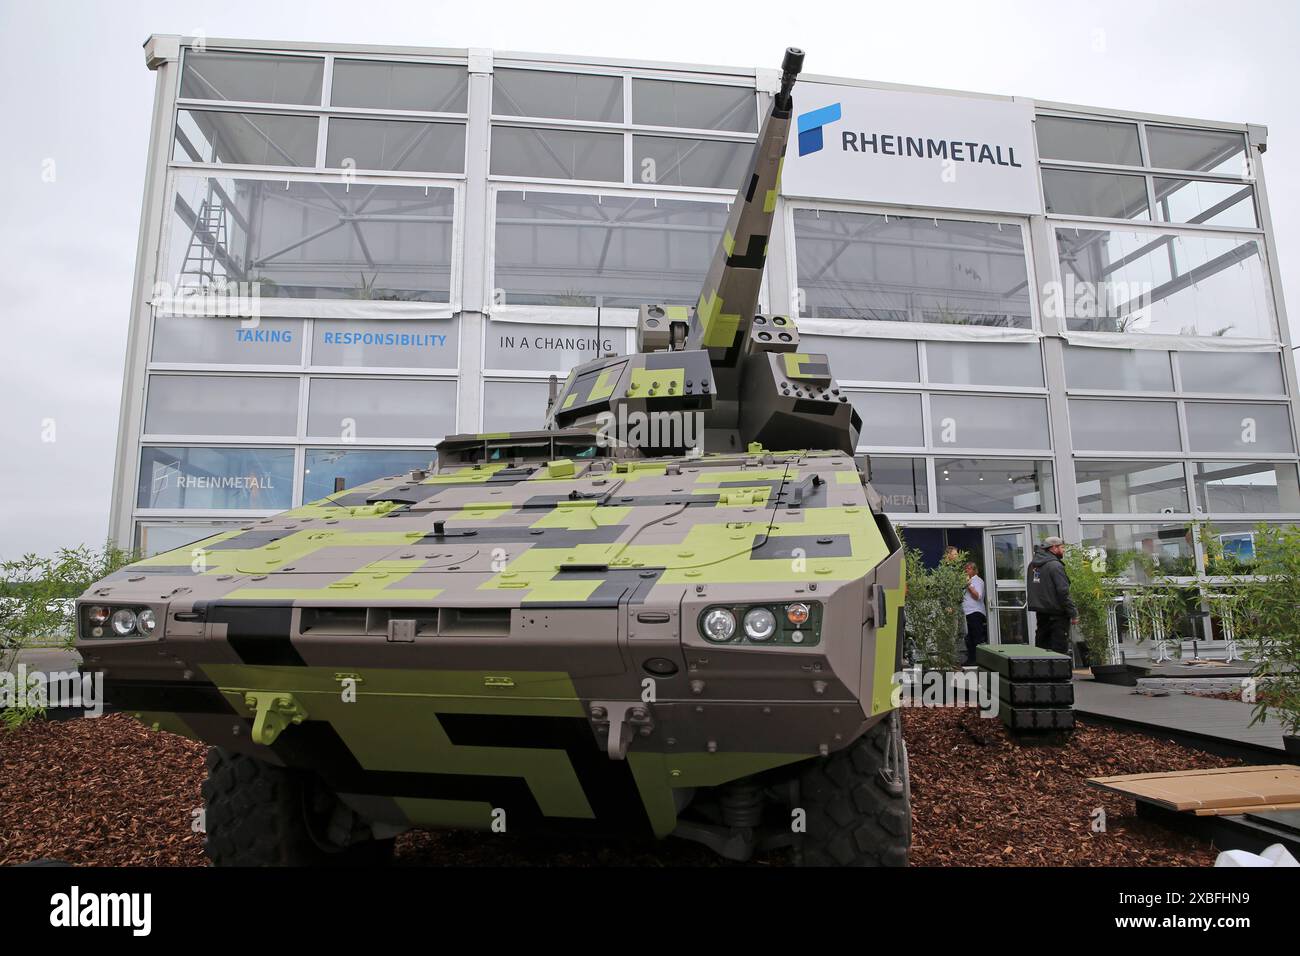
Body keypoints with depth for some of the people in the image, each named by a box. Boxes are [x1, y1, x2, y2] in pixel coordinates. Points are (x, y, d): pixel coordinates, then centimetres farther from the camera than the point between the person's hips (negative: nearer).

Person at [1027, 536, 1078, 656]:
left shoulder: (1033, 565, 10)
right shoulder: (1055, 566, -15)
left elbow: (1029, 588, 18)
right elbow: (1063, 592, -18)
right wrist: (1073, 613, -13)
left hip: (1040, 613, 8)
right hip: (1056, 615, -8)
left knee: (1041, 646, 14)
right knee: (1060, 649, -3)